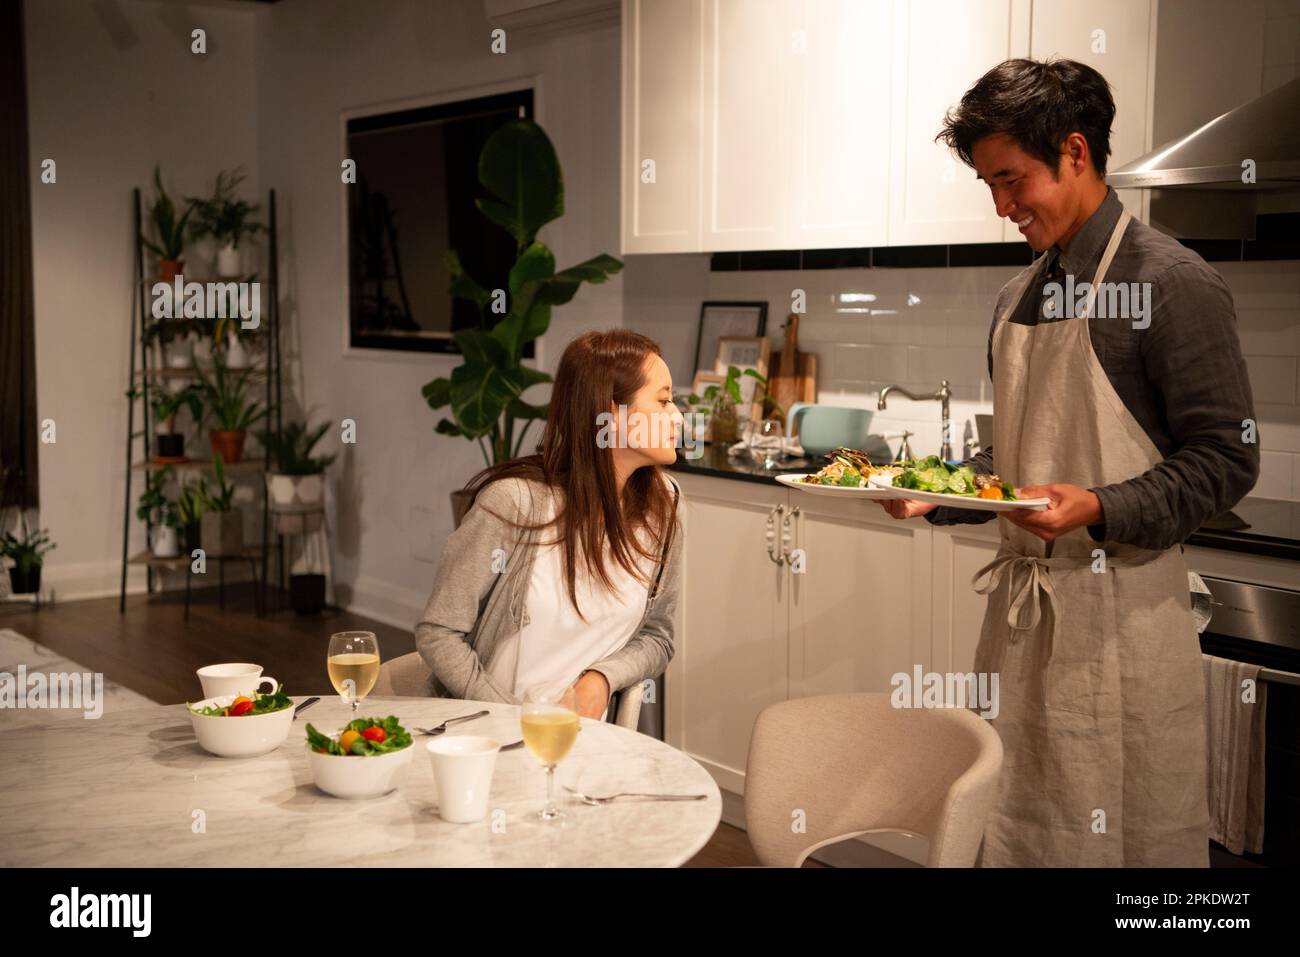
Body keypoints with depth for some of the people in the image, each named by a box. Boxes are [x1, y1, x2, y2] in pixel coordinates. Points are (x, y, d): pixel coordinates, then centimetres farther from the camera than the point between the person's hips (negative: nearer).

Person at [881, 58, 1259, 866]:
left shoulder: (1172, 284, -10)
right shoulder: (1019, 299, 12)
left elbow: (1226, 461, -13)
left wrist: (1100, 512, -26)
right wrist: (936, 497, 3)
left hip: (1121, 612, -7)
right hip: (1022, 607, 7)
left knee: (1125, 837, 3)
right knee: (1019, 830, 15)